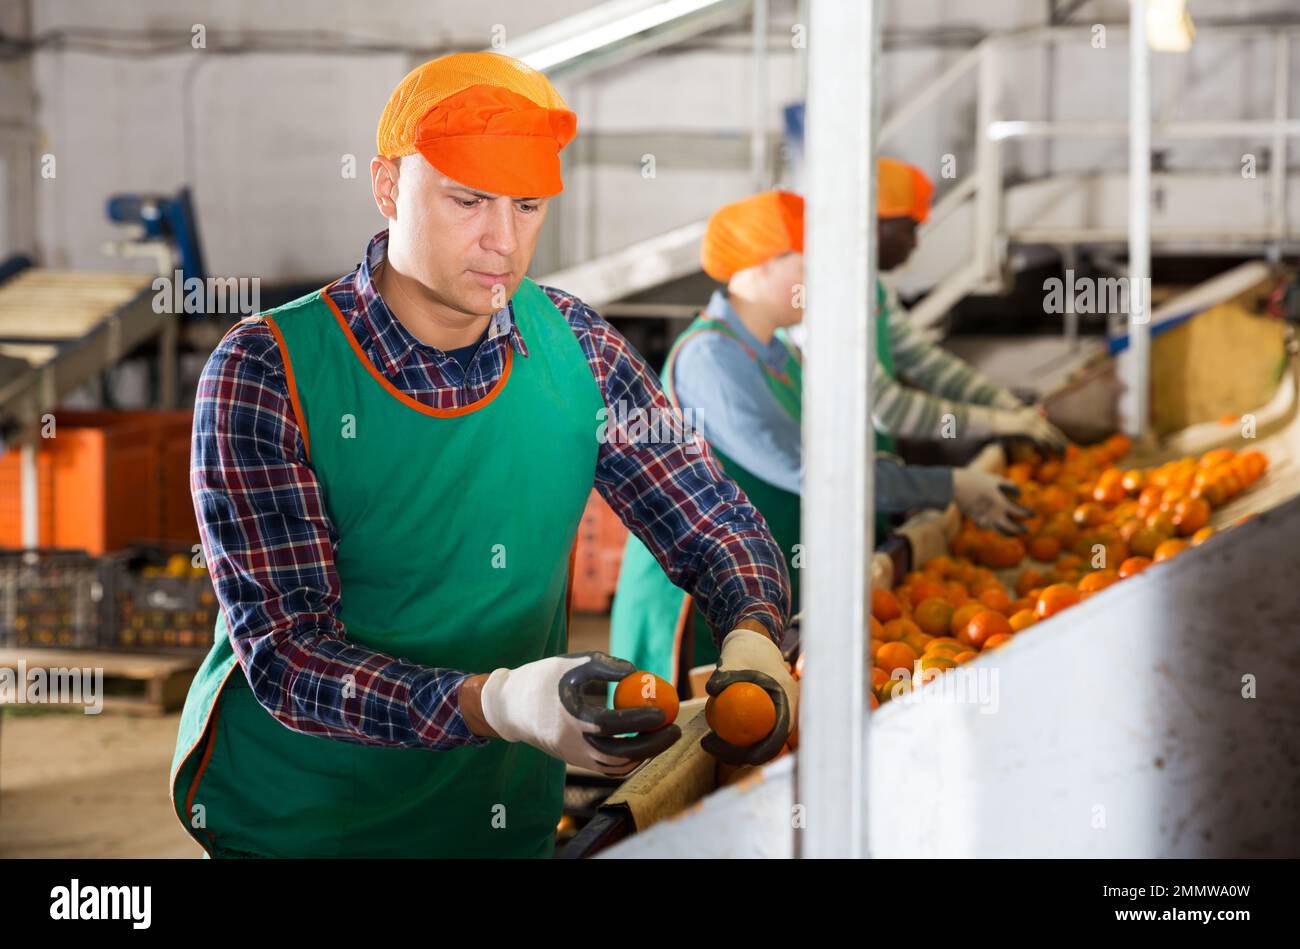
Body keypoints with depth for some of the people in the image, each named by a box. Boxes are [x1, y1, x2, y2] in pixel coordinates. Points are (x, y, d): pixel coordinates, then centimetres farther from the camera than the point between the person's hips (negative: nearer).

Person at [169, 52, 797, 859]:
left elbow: (718, 527, 2)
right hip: (294, 826, -4)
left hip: (513, 819, 5)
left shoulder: (572, 344, -5)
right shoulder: (265, 376, -18)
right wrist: (497, 702, -40)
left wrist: (752, 639, -21)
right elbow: (285, 654, -24)